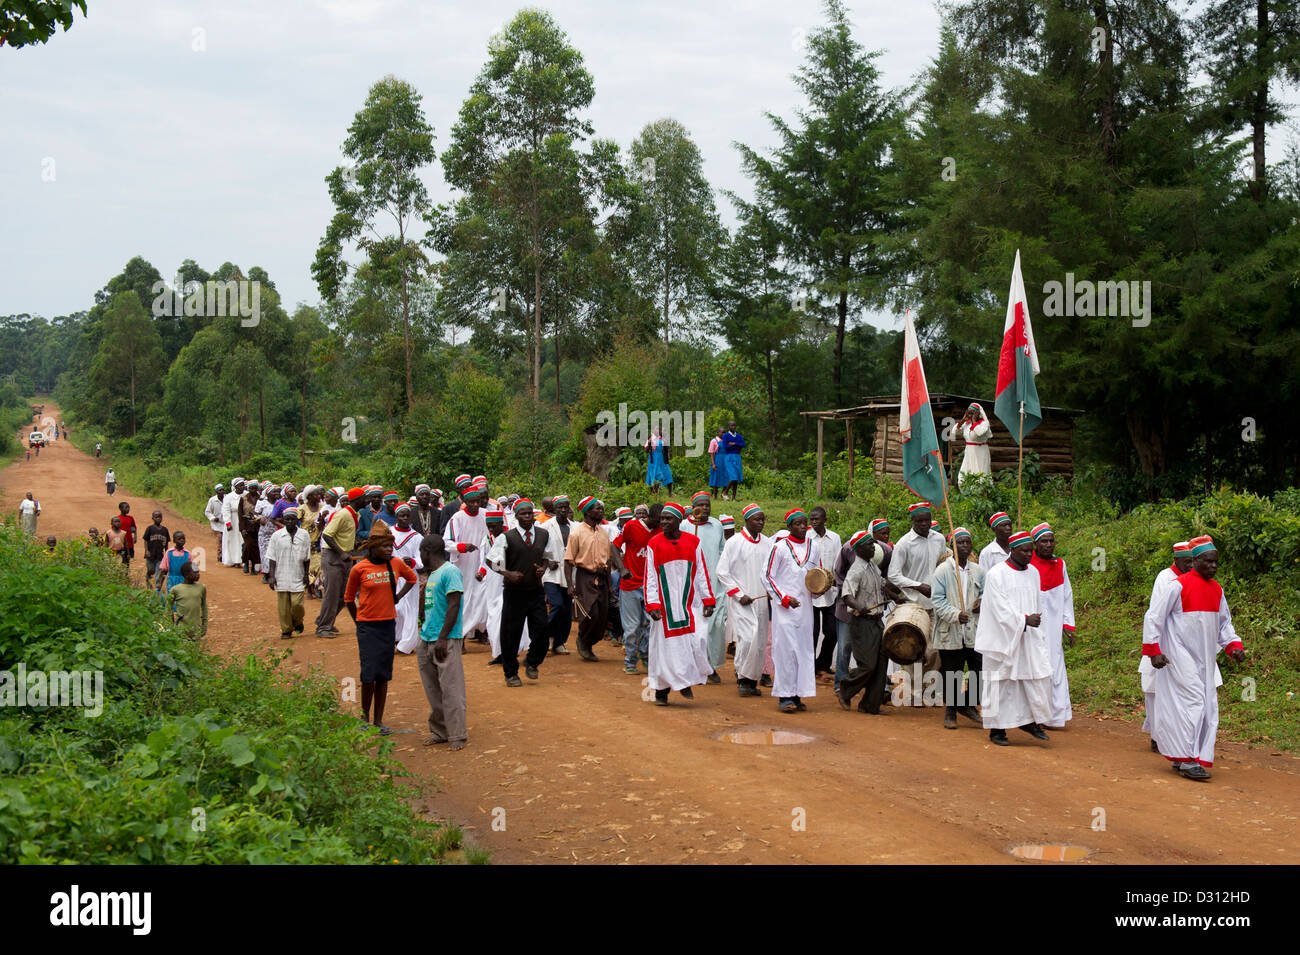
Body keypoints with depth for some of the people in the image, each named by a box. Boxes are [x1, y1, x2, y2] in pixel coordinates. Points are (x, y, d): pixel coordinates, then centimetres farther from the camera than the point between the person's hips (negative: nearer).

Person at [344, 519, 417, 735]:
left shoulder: (396, 564, 1)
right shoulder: (359, 568, -7)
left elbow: (412, 578, 22)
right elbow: (348, 598, 6)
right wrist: (359, 621, 7)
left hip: (388, 624, 3)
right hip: (367, 626, -3)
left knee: (383, 676, 6)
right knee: (369, 673, -7)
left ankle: (379, 721, 12)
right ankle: (365, 717, 10)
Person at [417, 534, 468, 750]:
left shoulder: (450, 572, -11)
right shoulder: (432, 574, 16)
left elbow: (454, 606, -16)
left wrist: (443, 638, -19)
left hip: (446, 640, -9)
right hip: (427, 638, 9)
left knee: (450, 687, -7)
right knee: (432, 688, 12)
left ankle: (458, 735, -2)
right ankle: (439, 731, 21)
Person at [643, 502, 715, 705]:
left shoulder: (693, 543, 5)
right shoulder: (654, 544, 1)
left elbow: (701, 574, 7)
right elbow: (650, 578, -1)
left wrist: (708, 601, 2)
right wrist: (653, 605, -9)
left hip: (689, 604, 1)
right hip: (665, 605, -1)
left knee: (697, 640, -11)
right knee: (665, 645, 0)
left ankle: (686, 680, 11)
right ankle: (661, 691, 11)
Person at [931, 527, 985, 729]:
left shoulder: (978, 571, 10)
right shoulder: (942, 570, -5)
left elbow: (985, 593, 24)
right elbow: (937, 599, -10)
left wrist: (982, 602, 0)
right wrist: (955, 614, -23)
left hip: (974, 631, 4)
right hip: (950, 632, -4)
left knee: (981, 670, 0)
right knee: (952, 675, 4)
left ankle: (969, 704, 24)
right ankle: (950, 713, 20)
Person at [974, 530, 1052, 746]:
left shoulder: (1033, 572, 9)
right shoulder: (996, 574, -10)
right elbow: (1001, 609, -17)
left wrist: (1035, 623, 17)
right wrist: (1025, 620, -25)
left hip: (1028, 637, 6)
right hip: (1003, 638, -6)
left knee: (1038, 676, -2)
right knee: (1002, 682, 0)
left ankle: (1031, 720, 15)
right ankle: (997, 730, 10)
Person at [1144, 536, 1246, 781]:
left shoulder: (1216, 589, 10)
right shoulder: (1178, 586, -11)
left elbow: (1224, 622, 21)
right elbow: (1153, 617, -10)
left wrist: (1234, 645, 5)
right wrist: (1153, 650, -14)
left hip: (1204, 658, 8)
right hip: (1180, 657, -7)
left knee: (1207, 707, 7)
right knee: (1192, 702, -15)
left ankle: (1179, 759, 16)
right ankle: (1188, 760, -12)